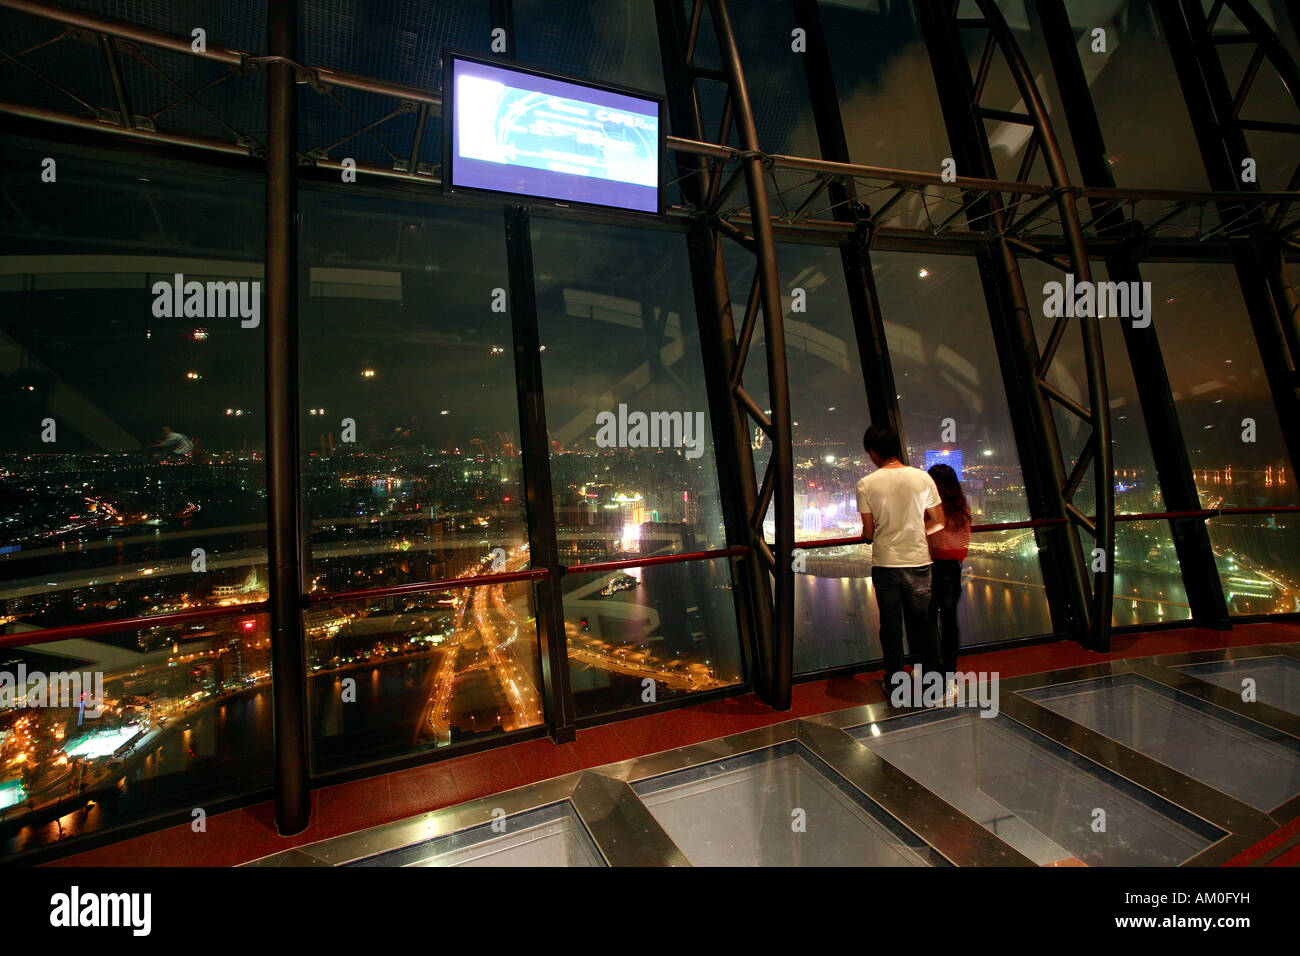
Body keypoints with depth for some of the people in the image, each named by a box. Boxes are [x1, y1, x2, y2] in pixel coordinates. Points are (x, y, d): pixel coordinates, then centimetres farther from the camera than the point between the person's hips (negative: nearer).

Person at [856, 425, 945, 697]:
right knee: (923, 623, 16)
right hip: (918, 561, 2)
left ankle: (896, 685, 21)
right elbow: (938, 522, 3)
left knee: (891, 625, 11)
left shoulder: (866, 484, -9)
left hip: (885, 564, -2)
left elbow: (868, 532, -6)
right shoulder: (922, 477, -3)